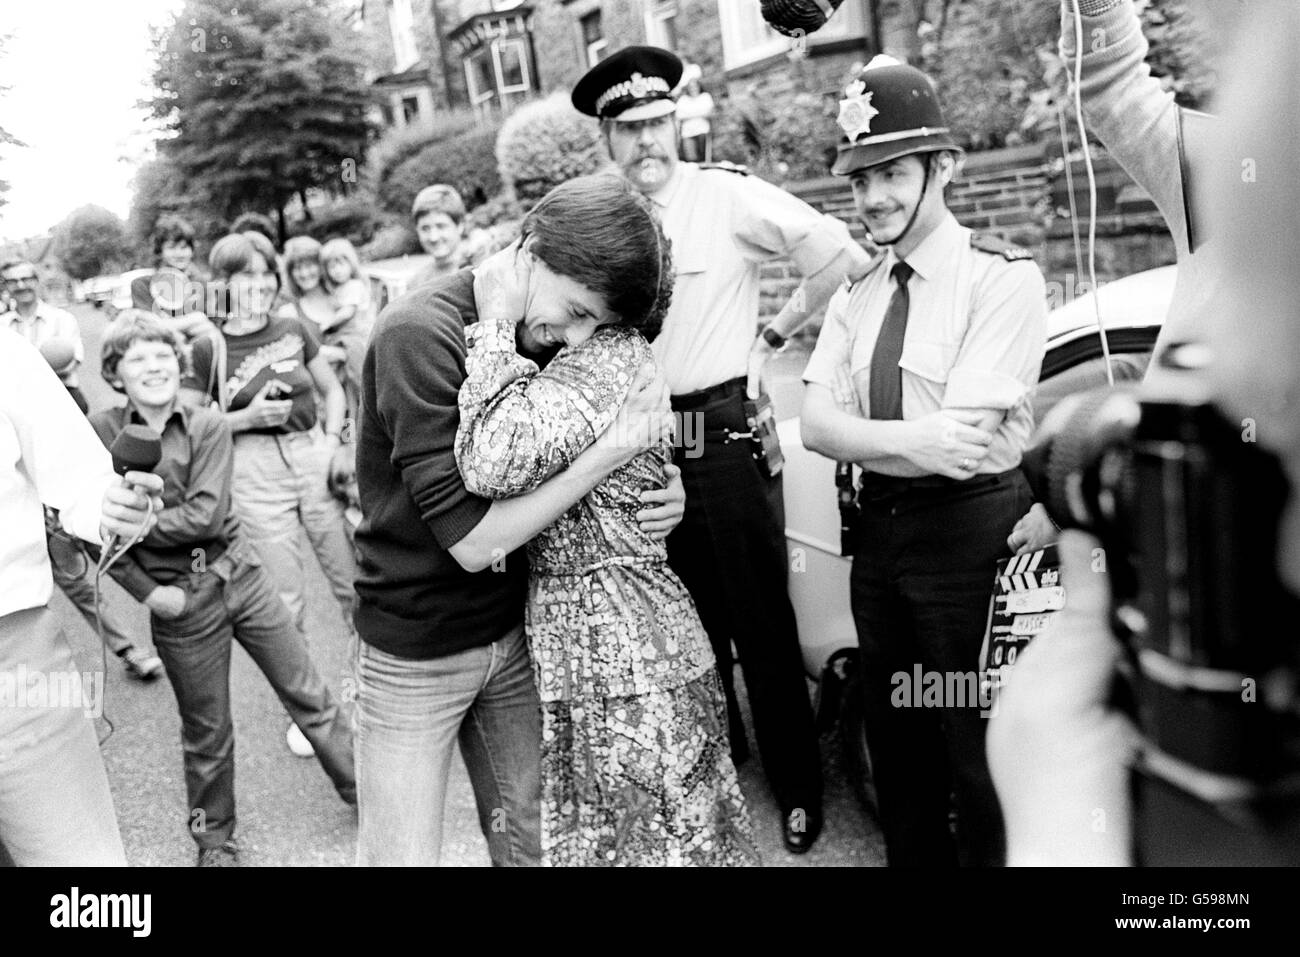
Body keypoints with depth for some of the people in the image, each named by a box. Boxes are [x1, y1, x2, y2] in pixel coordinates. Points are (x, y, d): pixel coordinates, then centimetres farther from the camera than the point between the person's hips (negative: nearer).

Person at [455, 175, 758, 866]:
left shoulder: (599, 369, -18)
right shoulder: (615, 352, 11)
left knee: (645, 840, 6)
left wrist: (497, 321, -21)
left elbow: (492, 461, -32)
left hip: (616, 655, -9)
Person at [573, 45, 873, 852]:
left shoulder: (727, 196, -8)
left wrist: (773, 336, -3)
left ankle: (800, 793, 22)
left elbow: (845, 257, -11)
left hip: (727, 437, -5)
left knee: (765, 628, 5)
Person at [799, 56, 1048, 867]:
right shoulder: (857, 294, 7)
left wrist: (861, 438, -13)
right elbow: (816, 425, -6)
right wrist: (911, 442, -23)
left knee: (978, 750, 7)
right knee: (896, 743, 20)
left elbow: (961, 438, -22)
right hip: (879, 530, 6)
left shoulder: (1003, 279, -12)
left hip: (971, 532, -6)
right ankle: (912, 855, 40)